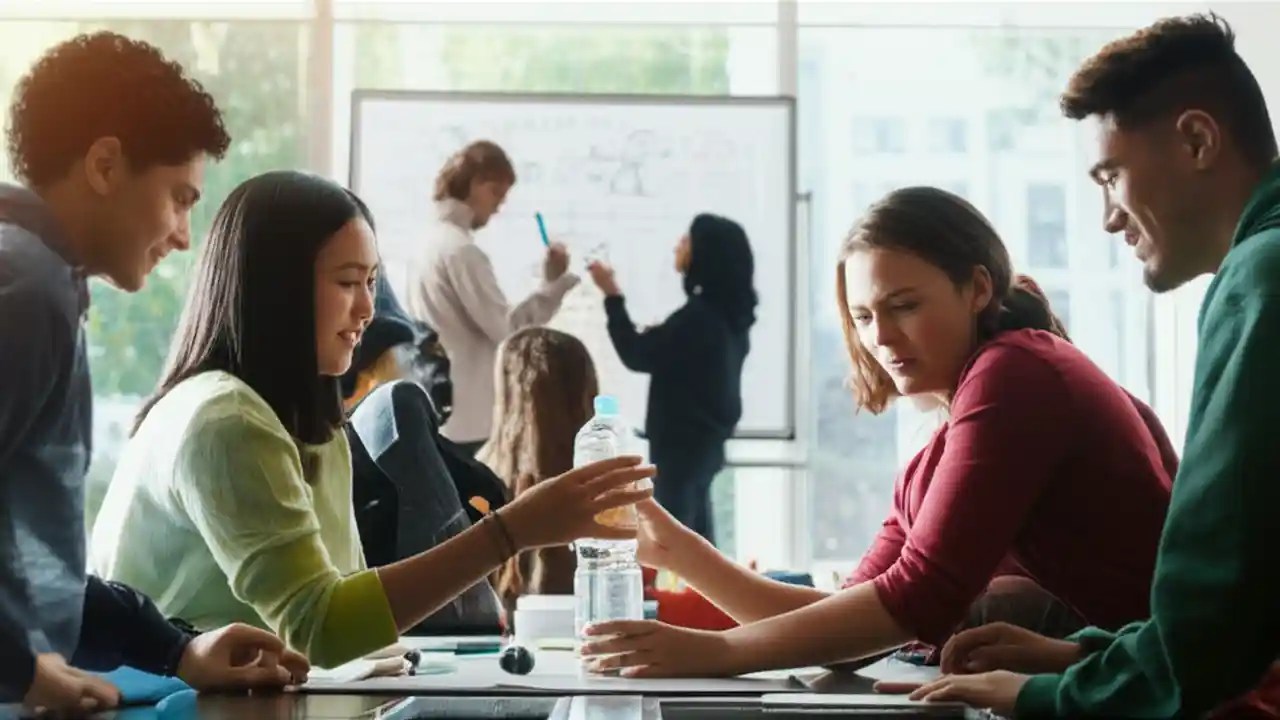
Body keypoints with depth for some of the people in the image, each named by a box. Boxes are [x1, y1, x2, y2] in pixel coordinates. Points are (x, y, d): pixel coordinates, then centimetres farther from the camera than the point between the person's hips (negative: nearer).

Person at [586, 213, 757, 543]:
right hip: (705, 437, 10)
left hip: (683, 439, -10)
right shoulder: (728, 312, 7)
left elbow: (638, 356, -18)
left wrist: (612, 296, -13)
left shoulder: (699, 315, -23)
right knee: (696, 535, 15)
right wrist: (661, 336, 13)